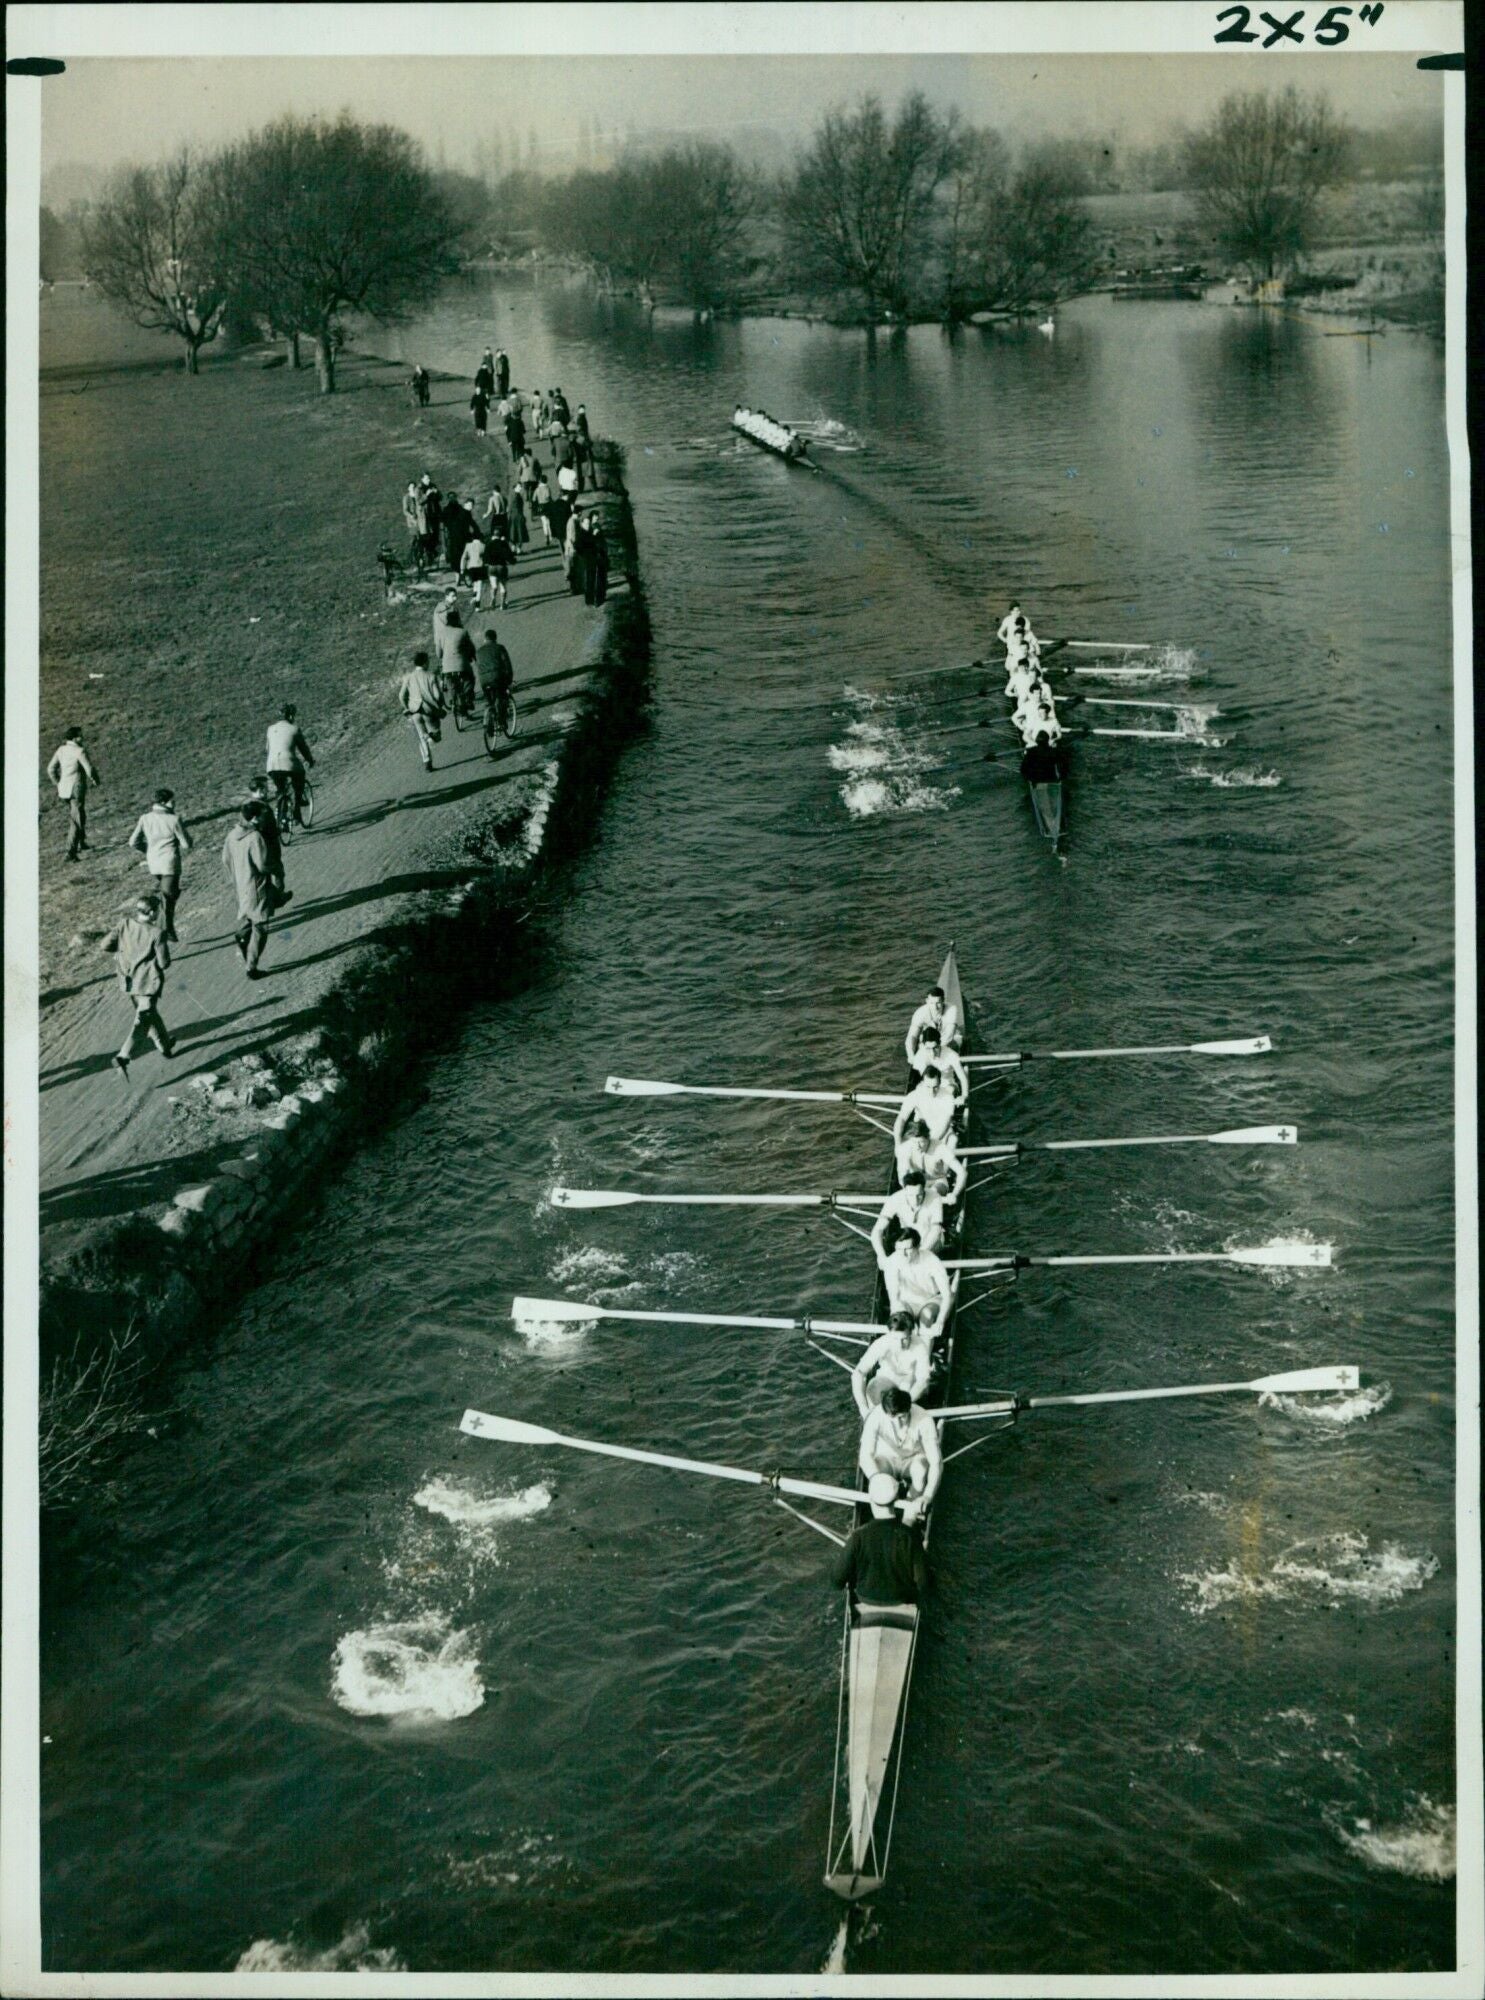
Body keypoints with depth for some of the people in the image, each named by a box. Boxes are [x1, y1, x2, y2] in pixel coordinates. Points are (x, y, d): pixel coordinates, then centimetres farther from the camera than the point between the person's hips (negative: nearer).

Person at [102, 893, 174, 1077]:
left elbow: (106, 945, -5)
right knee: (142, 1022, -5)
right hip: (148, 984, -6)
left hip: (127, 983, 6)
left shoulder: (125, 925, -5)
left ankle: (165, 1047, 41)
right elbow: (164, 963, -13)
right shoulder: (156, 933, -18)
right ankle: (123, 1058, -21)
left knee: (150, 1015, 25)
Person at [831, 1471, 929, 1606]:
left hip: (867, 1599, 0)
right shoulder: (911, 1536, -27)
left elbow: (838, 1575, -15)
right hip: (903, 1599, 0)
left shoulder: (858, 1536, -27)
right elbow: (922, 1579, -17)